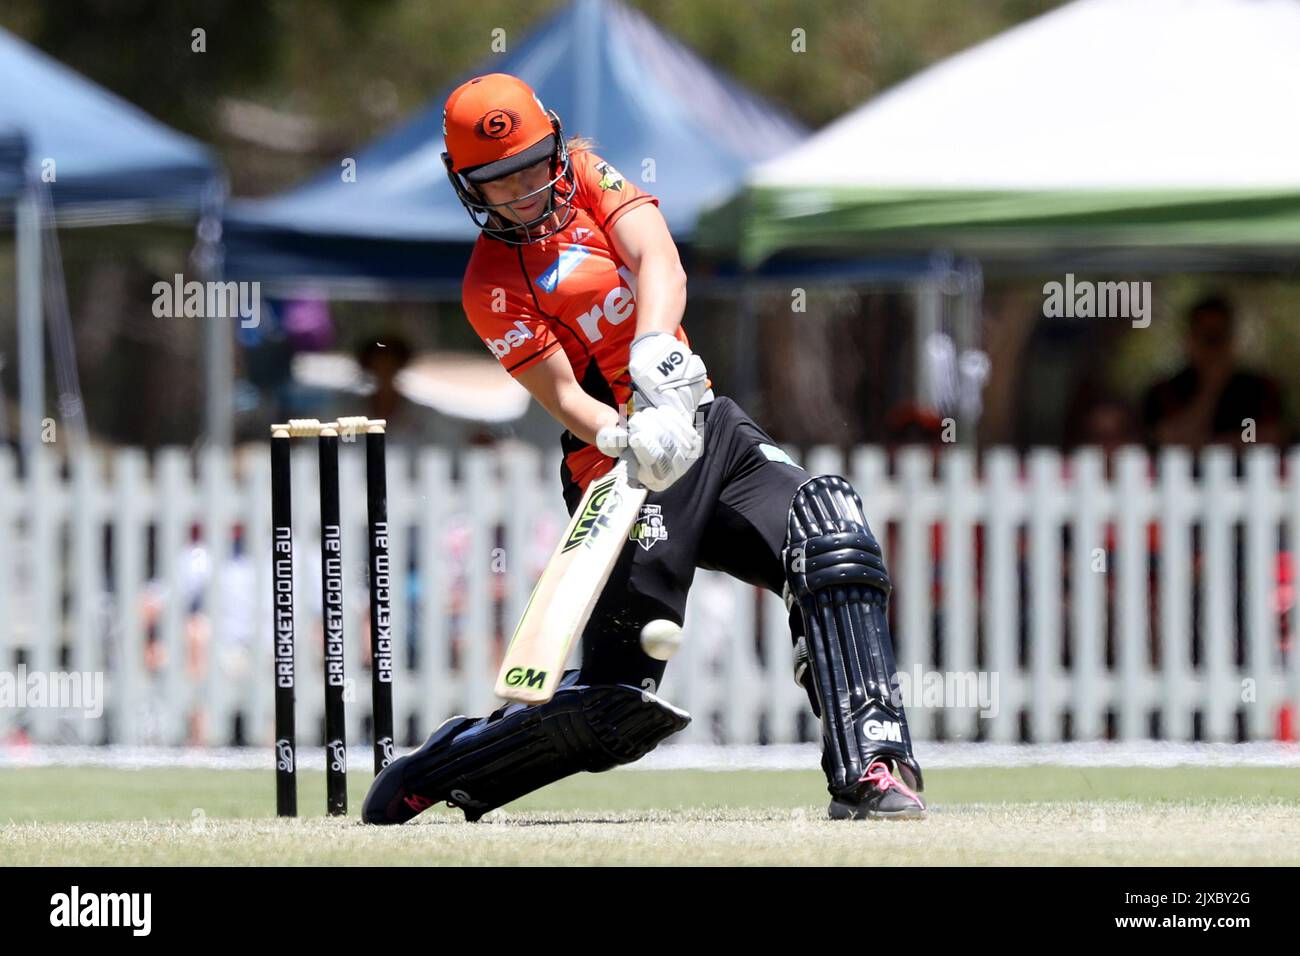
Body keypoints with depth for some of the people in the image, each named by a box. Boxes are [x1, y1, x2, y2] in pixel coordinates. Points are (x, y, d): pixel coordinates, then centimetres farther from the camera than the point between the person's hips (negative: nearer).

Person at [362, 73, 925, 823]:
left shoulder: (588, 178, 8)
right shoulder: (492, 289, -5)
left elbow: (659, 261, -10)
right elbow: (564, 397, -15)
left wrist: (655, 350, -31)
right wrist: (628, 440, -37)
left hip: (712, 428, 5)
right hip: (629, 475, -5)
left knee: (830, 529, -24)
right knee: (621, 703, -9)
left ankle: (870, 768, -30)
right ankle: (423, 777, 12)